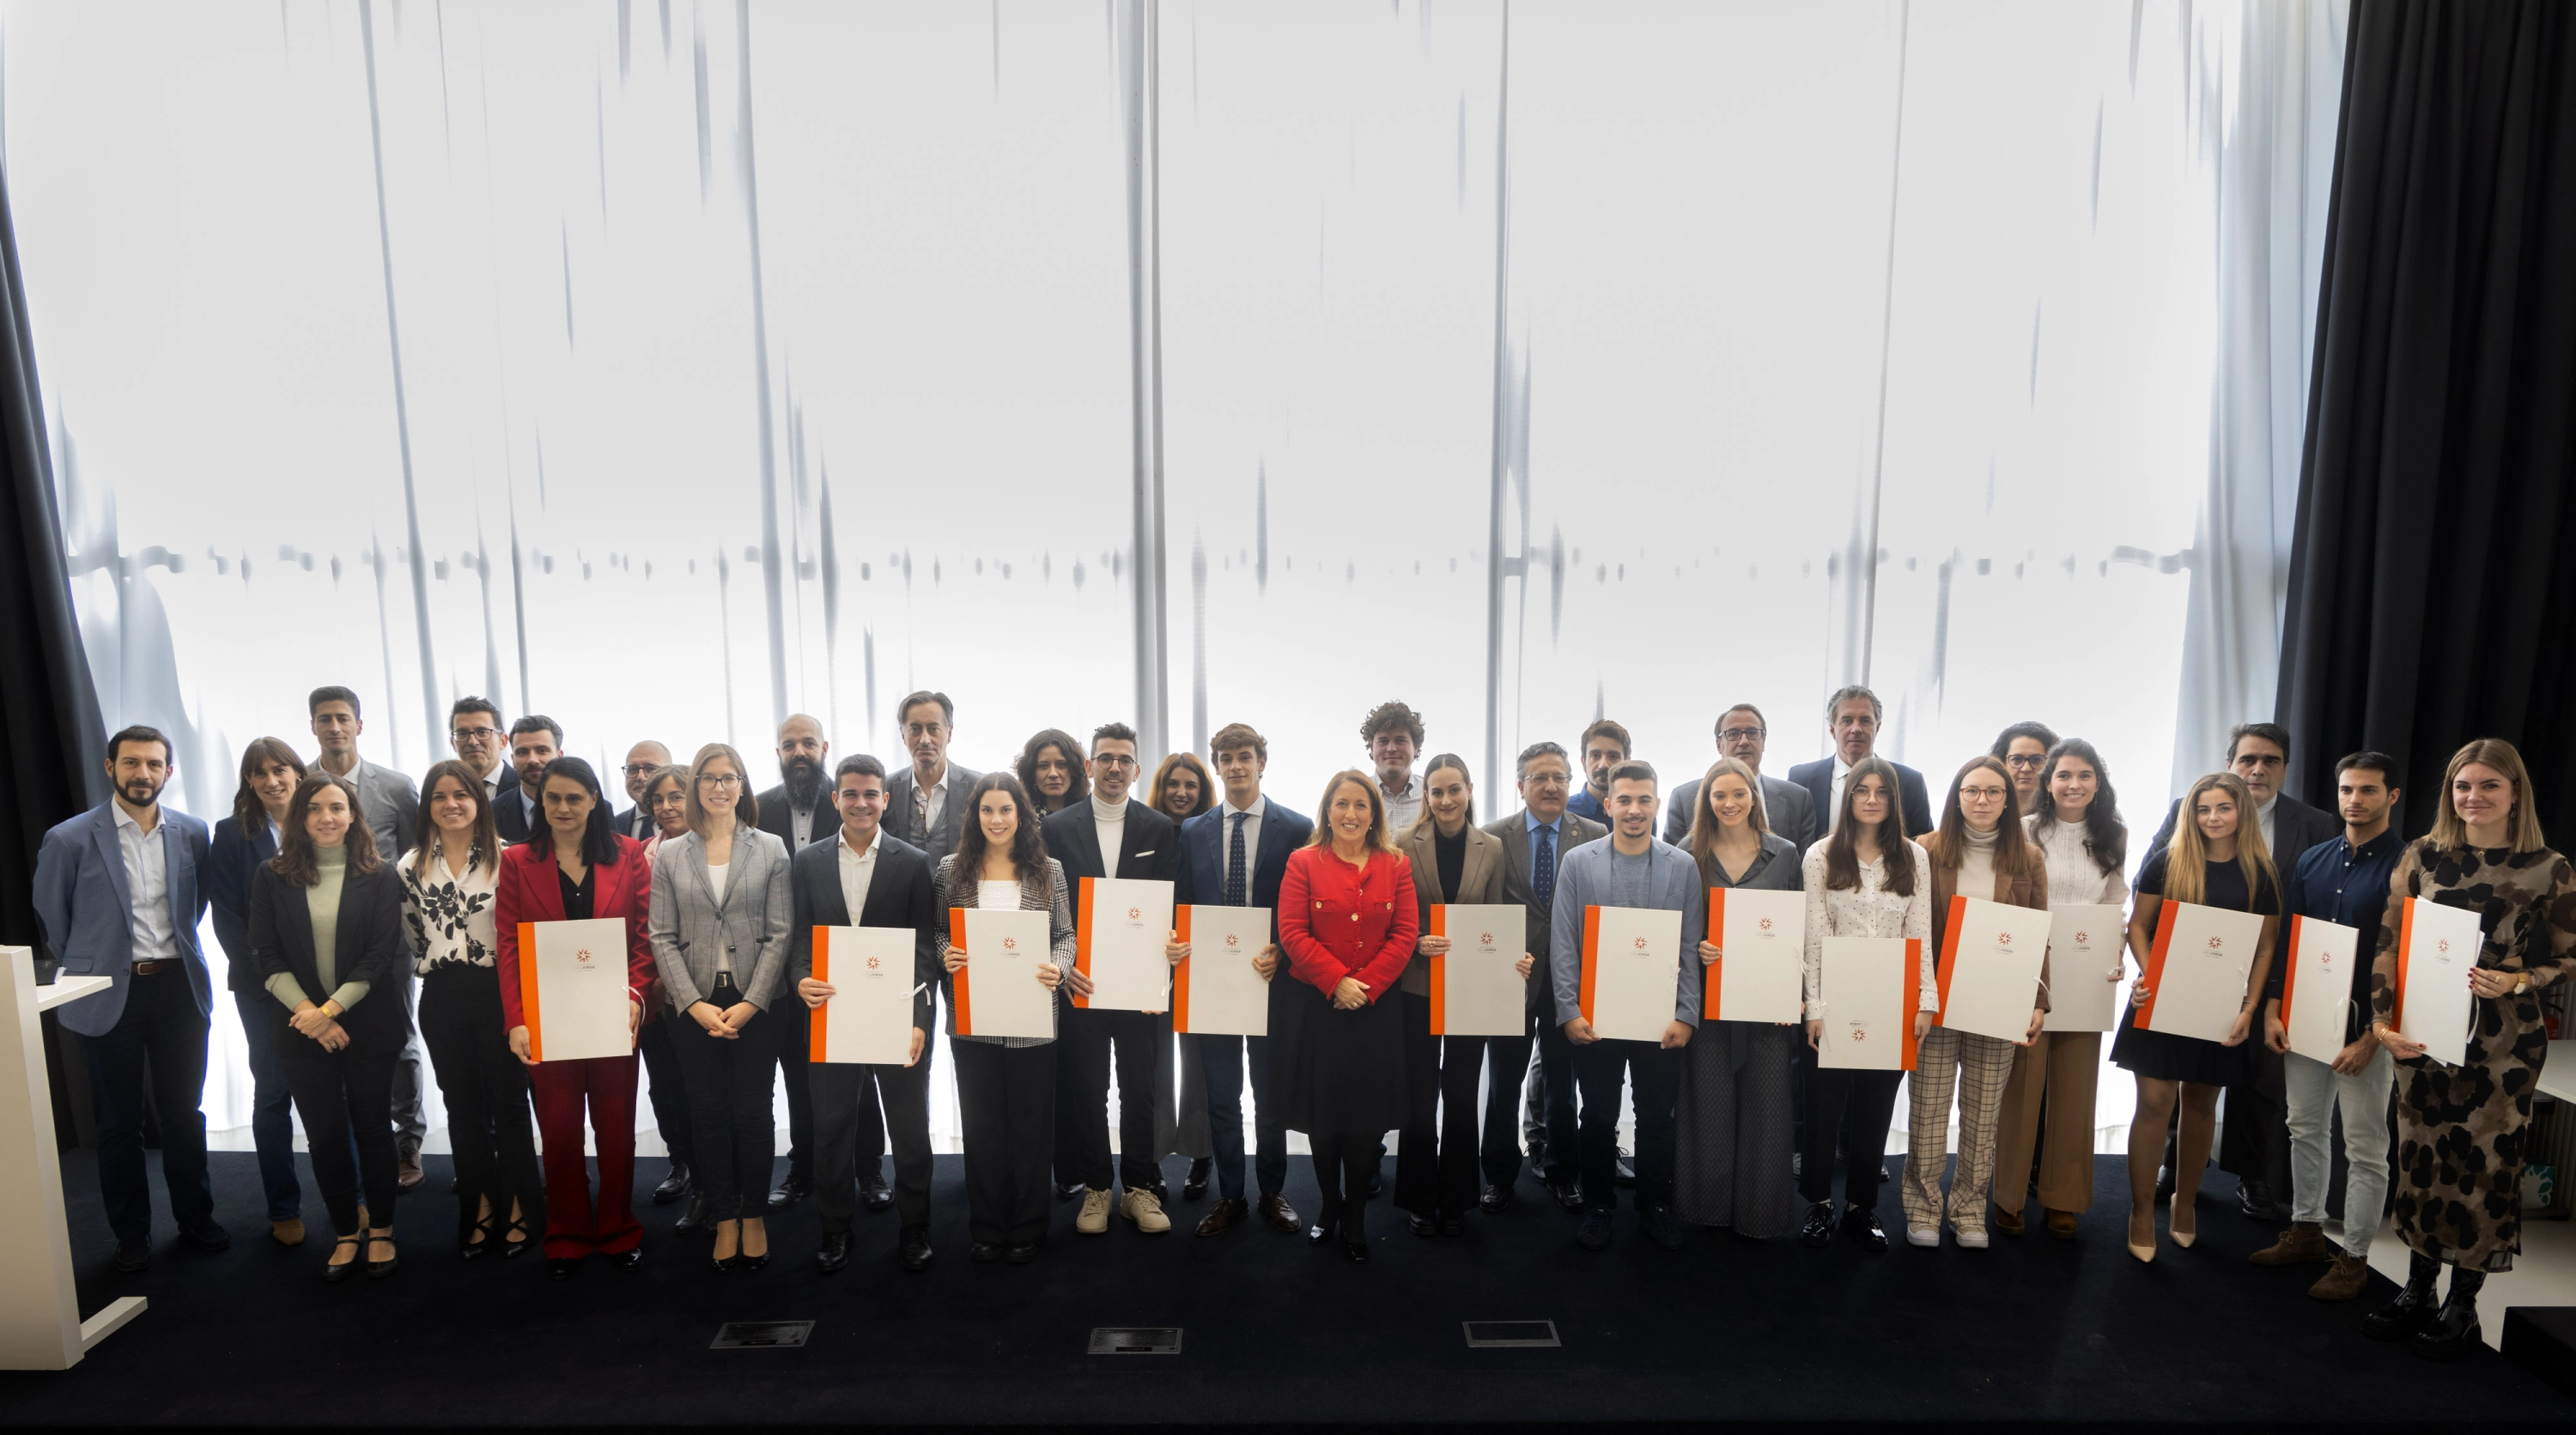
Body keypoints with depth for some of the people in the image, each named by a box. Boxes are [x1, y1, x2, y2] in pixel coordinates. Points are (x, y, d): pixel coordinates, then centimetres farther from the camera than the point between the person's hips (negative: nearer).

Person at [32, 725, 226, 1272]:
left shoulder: (192, 833, 0)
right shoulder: (70, 839, -7)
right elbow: (51, 919, 4)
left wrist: (172, 948, 9)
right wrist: (91, 966, 8)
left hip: (178, 987, 2)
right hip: (109, 996, -2)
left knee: (184, 1112, 11)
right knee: (119, 1122, 9)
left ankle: (195, 1216, 26)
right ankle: (131, 1233, 23)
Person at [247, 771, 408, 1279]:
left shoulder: (378, 877, -2)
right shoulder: (273, 878, 3)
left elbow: (382, 954, -6)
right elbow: (268, 956, -1)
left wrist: (331, 1009, -15)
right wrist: (307, 1010, -13)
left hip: (368, 1025, -1)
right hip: (303, 1029, 1)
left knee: (372, 1128, 7)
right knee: (324, 1134, 7)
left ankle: (381, 1231, 21)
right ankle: (346, 1232, 23)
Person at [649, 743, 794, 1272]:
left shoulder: (770, 849, 2)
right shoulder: (669, 854, 6)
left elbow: (780, 934, -1)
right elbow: (663, 938, 3)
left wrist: (749, 1003, -10)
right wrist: (696, 1004, -8)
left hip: (755, 1003, -1)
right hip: (694, 1005, 1)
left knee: (753, 1112, 2)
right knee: (708, 1113, 6)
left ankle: (754, 1217, 18)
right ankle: (724, 1218, 19)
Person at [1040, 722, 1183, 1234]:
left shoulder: (1161, 829, 3)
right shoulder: (1057, 828, 3)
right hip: (1080, 980, 0)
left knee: (1140, 1089, 7)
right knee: (1085, 1090, 8)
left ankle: (1140, 1187, 20)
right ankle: (1095, 1188, 21)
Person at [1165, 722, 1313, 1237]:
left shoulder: (1296, 829, -2)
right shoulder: (1193, 832, 6)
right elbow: (1183, 905, 8)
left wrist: (1279, 954, -17)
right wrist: (1178, 943, -11)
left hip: (1272, 981, -2)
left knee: (1271, 1095, 10)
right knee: (1221, 1097, 10)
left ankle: (1272, 1194, 26)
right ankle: (1230, 1198, 24)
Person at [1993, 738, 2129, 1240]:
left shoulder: (2114, 839, 9)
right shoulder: (2025, 832, -2)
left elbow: (2116, 909, 12)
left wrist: (2114, 964, -1)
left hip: (2086, 981, 3)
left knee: (2074, 1089, 7)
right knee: (2022, 1085, 0)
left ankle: (2062, 1198, 21)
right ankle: (2010, 1193, 14)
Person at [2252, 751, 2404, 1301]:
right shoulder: (2312, 860, 7)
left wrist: (2373, 1037, -15)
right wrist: (2272, 1010, 3)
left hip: (2367, 1027, -5)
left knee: (2365, 1146, 5)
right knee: (2305, 1128, 15)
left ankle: (2354, 1257, 17)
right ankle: (2306, 1232, 29)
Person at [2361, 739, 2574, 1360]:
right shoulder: (2422, 856, 3)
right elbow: (2389, 942, 2)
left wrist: (2516, 982, -16)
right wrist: (2383, 1019, -6)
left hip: (2503, 1041, -2)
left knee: (2487, 1164, 4)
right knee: (2421, 1159, 9)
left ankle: (2462, 1305, 19)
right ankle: (2416, 1292, 23)